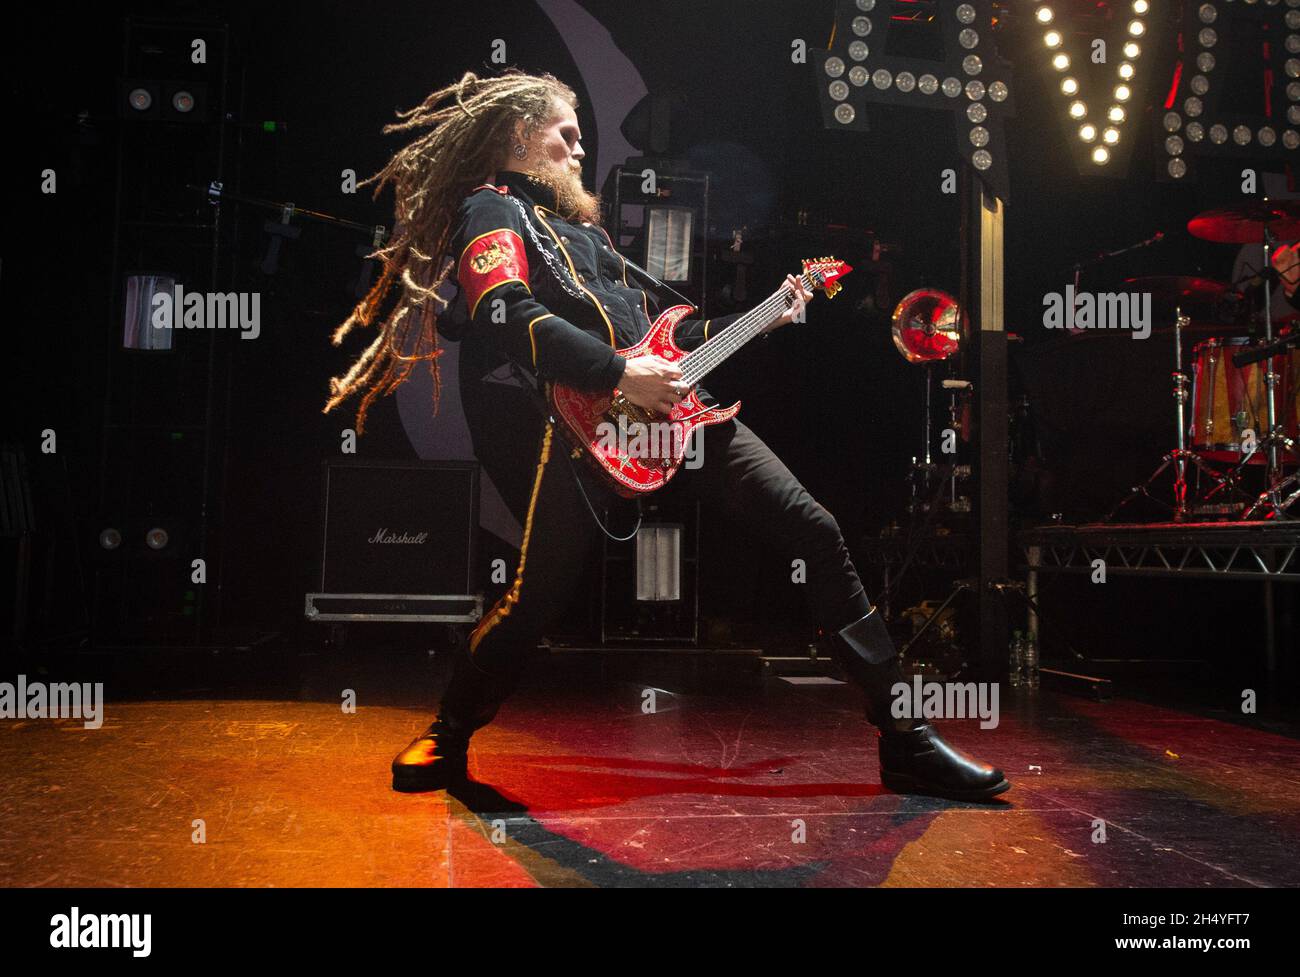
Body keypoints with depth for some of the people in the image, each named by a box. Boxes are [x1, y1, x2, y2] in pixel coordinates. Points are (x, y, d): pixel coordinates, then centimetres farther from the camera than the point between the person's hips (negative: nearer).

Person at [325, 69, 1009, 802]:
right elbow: (506, 315, -16)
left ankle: (907, 740, 4)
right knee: (543, 590, -12)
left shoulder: (578, 224, 32)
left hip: (668, 407, 8)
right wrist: (621, 372, -21)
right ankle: (448, 735, 19)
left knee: (815, 530, -2)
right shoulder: (492, 209, 6)